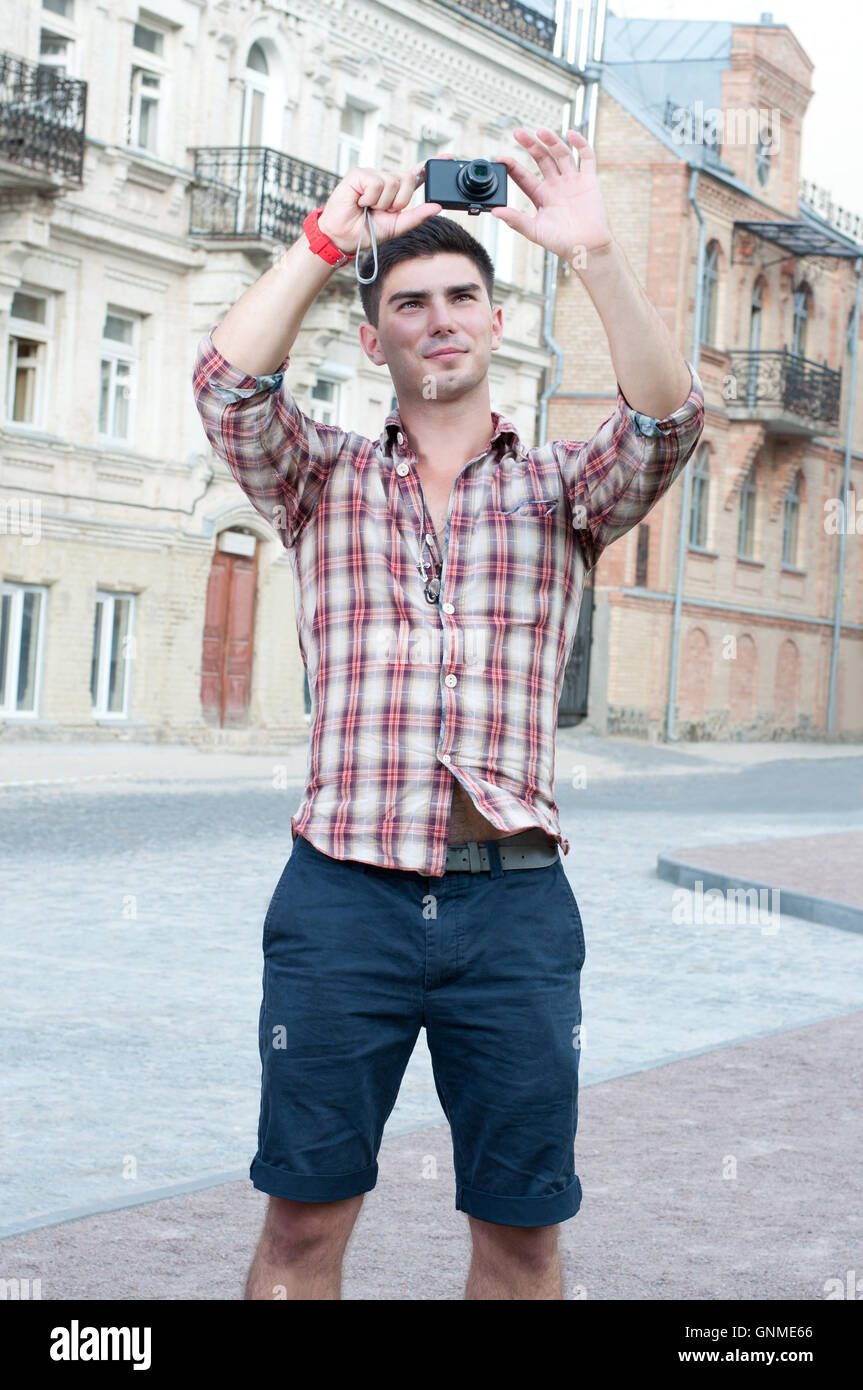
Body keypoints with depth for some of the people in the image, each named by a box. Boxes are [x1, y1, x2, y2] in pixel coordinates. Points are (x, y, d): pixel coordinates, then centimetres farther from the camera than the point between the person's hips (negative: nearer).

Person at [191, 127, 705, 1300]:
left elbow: (669, 420, -9)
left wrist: (596, 254, -18)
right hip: (344, 894, 0)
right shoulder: (325, 479, 11)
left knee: (522, 1228, 8)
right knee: (305, 1216, 4)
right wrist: (328, 239, -9)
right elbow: (229, 382, -7)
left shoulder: (559, 488, 10)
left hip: (515, 905, 1)